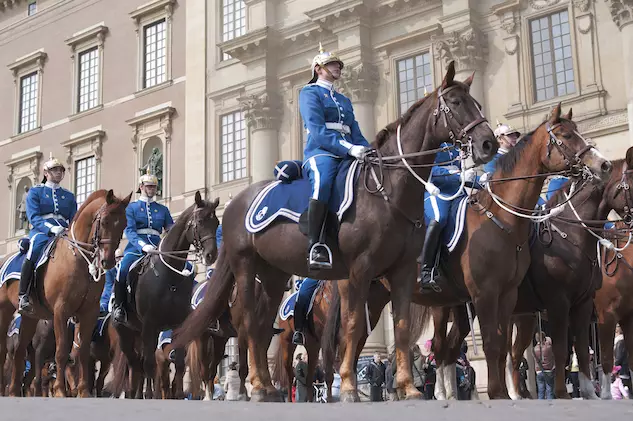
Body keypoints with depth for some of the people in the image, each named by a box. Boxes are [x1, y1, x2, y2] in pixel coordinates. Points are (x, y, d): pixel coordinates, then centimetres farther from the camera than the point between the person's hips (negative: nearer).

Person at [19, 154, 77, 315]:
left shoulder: (69, 196, 22)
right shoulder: (35, 191, 11)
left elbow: (74, 219, 16)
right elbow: (33, 217, -3)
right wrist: (51, 228, -21)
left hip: (64, 233, 4)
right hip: (41, 231, -4)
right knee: (36, 247, -37)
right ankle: (23, 295, -34)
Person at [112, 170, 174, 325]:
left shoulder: (163, 209, 21)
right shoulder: (132, 207, 11)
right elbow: (130, 231, -3)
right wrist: (143, 245, -22)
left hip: (157, 248, 3)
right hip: (136, 248, -3)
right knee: (123, 269, -35)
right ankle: (118, 306, -18)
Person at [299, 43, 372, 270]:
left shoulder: (344, 100, 31)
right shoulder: (309, 93, 9)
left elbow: (355, 132, 22)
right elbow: (317, 131, -7)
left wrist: (369, 151, 1)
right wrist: (349, 148, -19)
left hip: (347, 154, 7)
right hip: (320, 151, -7)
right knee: (323, 180, -39)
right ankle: (315, 247, -41)